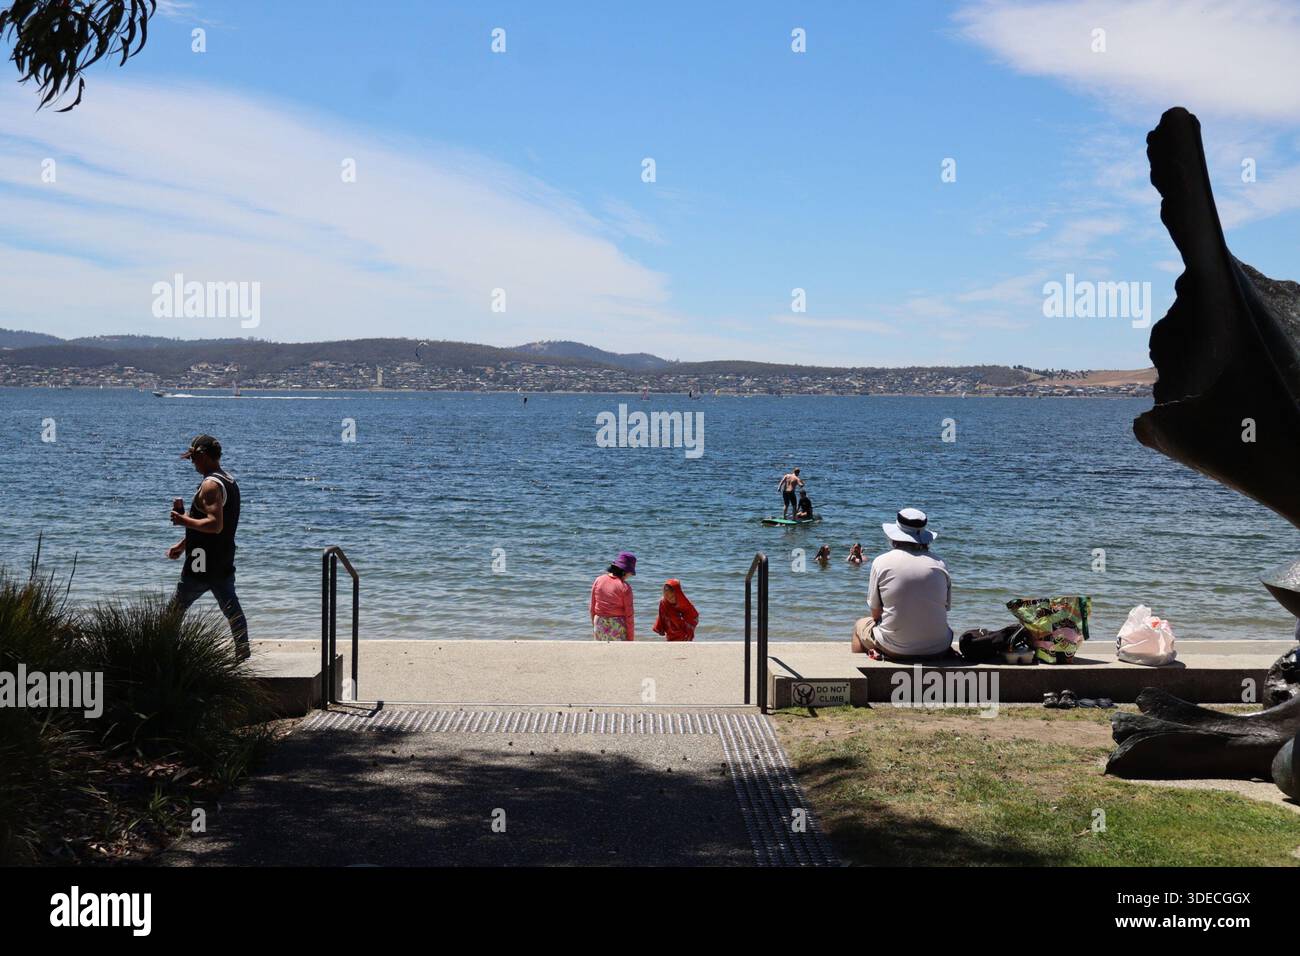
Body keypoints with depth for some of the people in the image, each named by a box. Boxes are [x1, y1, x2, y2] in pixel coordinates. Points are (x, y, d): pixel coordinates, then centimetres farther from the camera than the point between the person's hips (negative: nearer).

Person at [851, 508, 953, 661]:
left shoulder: (881, 562, -6)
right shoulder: (939, 564, -1)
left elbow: (875, 613, -1)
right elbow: (946, 607, 7)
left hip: (894, 648, -2)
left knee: (860, 625, 29)